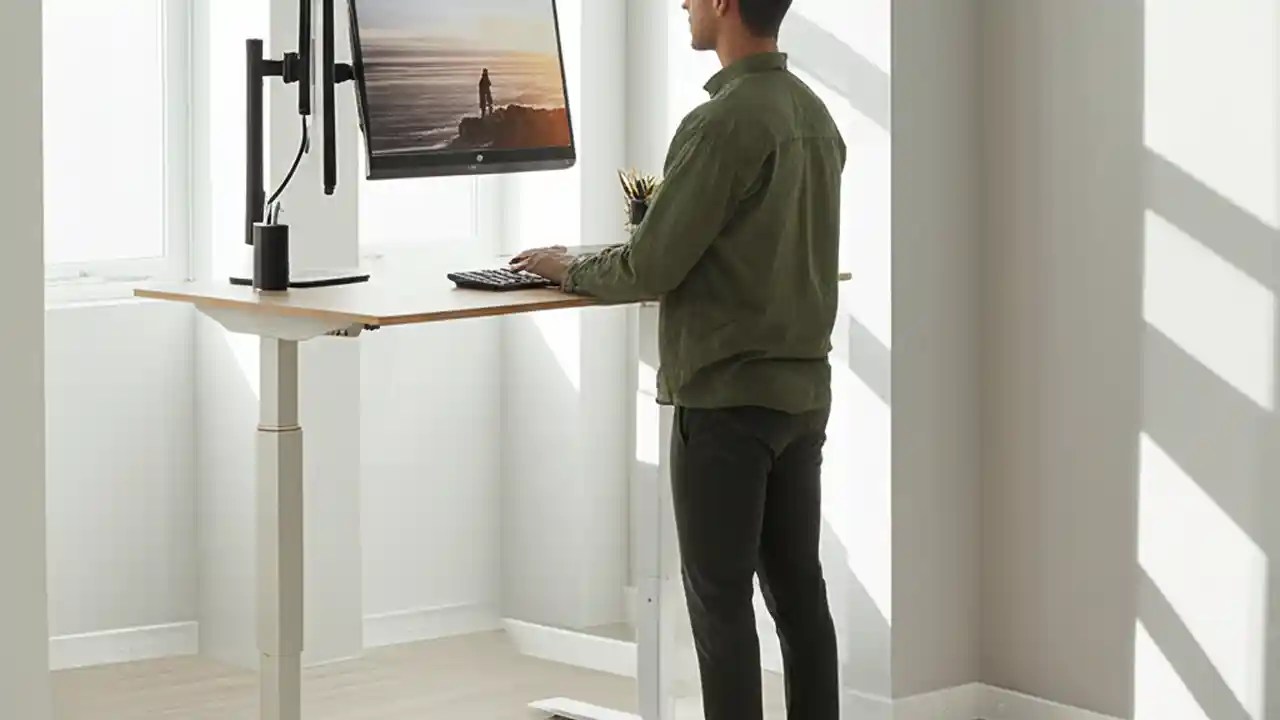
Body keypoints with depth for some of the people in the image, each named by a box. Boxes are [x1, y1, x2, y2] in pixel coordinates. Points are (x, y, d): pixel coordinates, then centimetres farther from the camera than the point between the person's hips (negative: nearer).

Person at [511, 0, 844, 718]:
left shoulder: (722, 125, -18)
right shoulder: (815, 114, 10)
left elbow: (652, 268, -15)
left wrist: (569, 268, 4)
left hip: (726, 395, -8)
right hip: (803, 389, 8)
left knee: (721, 599, -2)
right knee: (798, 589, 11)